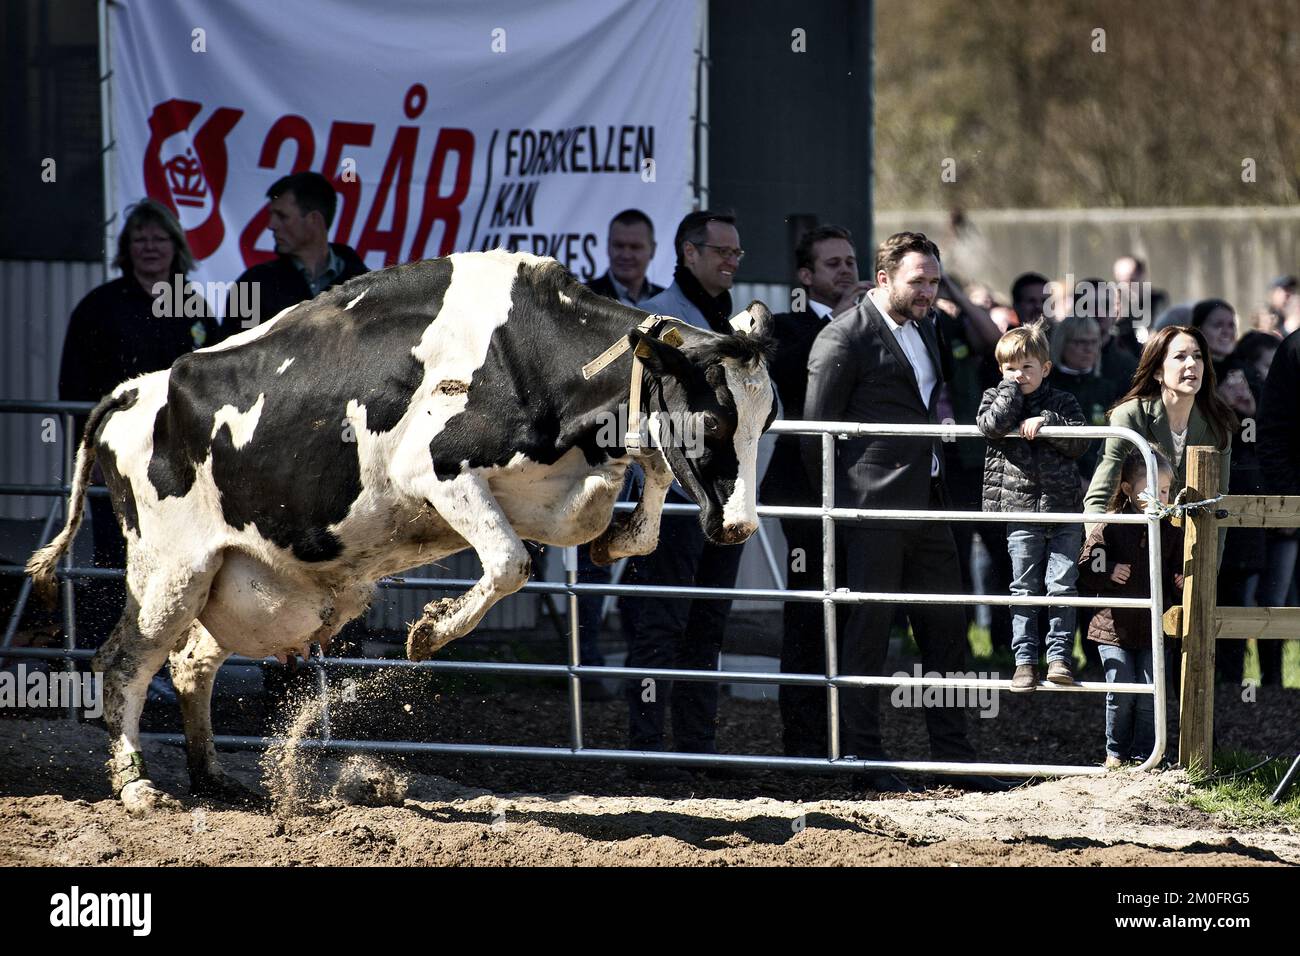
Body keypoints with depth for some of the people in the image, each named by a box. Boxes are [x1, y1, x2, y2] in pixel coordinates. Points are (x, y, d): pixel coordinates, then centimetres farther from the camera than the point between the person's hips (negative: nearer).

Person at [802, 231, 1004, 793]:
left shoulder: (924, 327, 16)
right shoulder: (844, 338, -10)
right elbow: (816, 430, -9)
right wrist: (839, 501, -4)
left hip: (927, 503, 8)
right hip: (874, 508, -8)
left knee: (946, 630, 9)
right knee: (868, 630, -2)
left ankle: (954, 753, 15)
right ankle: (865, 760, 3)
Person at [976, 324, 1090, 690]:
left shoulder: (1062, 402, 9)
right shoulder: (995, 398, 7)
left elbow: (1080, 442, -3)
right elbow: (993, 425, -15)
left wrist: (1046, 422, -13)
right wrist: (1011, 388, -9)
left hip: (1064, 511, 0)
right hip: (1020, 512, 0)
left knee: (1062, 587, -2)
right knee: (1025, 591, 2)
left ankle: (1059, 656, 2)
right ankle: (1025, 661, 6)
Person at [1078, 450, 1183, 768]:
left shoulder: (1171, 530, 3)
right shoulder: (1109, 528, -4)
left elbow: (1179, 572, 12)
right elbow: (1085, 570, -2)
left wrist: (1181, 581, -10)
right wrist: (1109, 574, -19)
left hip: (1155, 630, 2)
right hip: (1115, 626, -2)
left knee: (1150, 694, -1)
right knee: (1121, 690, -6)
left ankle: (1143, 754, 12)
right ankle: (1116, 751, 13)